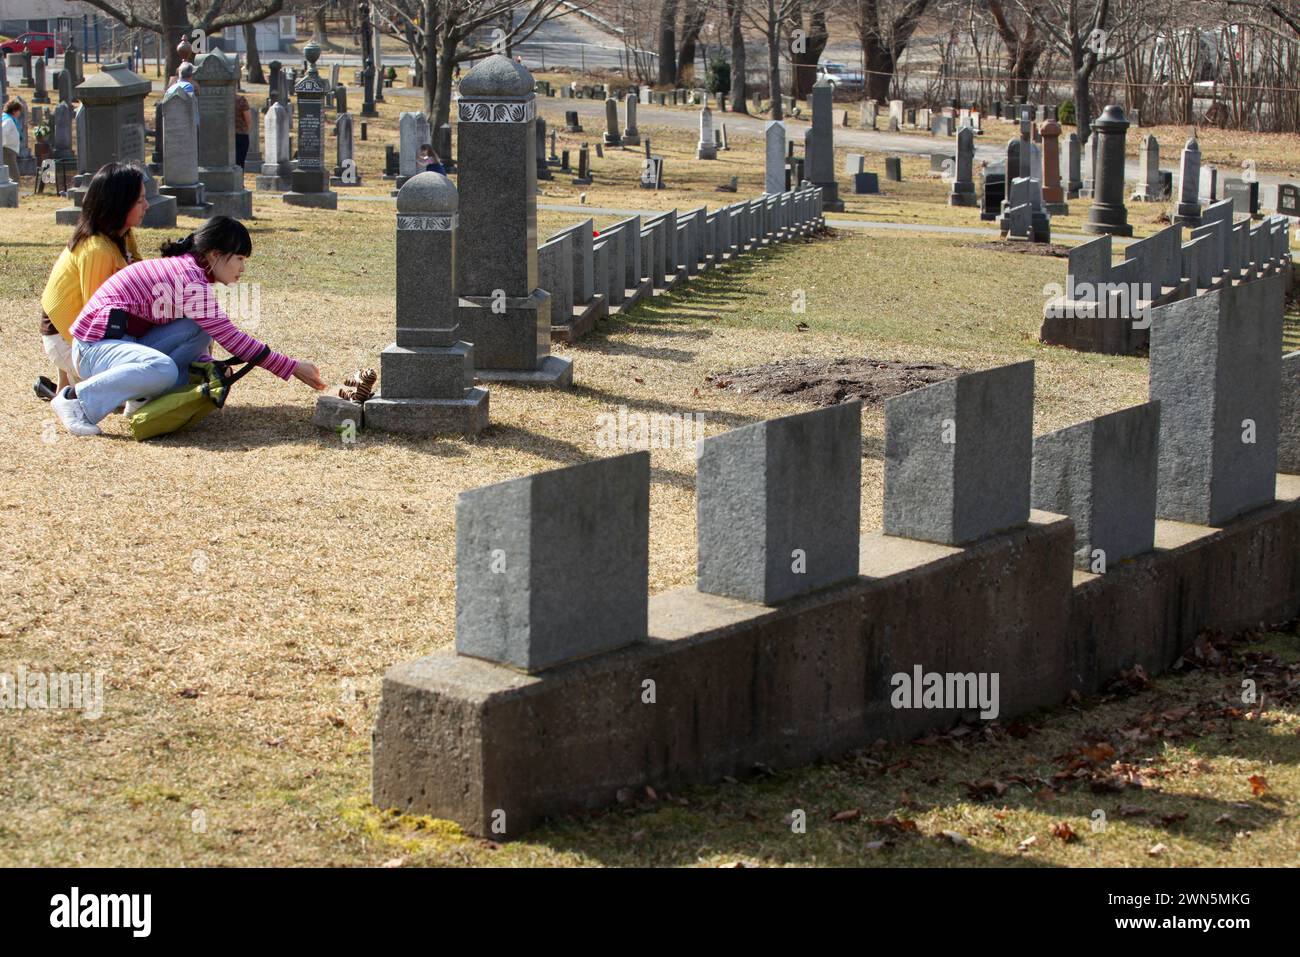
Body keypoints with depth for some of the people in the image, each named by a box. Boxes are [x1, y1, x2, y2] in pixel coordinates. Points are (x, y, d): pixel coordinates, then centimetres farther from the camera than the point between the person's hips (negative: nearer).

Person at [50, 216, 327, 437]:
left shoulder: (184, 268, 11)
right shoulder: (192, 281, -19)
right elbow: (231, 338, -18)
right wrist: (293, 368, -14)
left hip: (125, 340, 9)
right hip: (96, 345, -9)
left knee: (200, 331, -3)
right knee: (163, 369, -37)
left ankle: (144, 397, -4)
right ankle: (76, 399, -21)